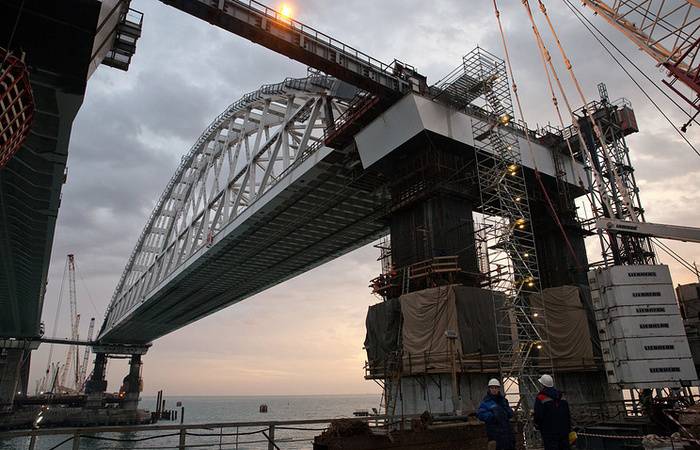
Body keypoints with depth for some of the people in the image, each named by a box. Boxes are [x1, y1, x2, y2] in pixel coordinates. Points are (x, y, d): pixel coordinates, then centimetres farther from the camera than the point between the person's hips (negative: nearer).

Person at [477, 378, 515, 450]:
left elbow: (511, 414, 12)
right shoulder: (486, 401, -7)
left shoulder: (503, 400, 13)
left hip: (507, 430, 6)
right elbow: (480, 414, -17)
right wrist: (492, 416, -23)